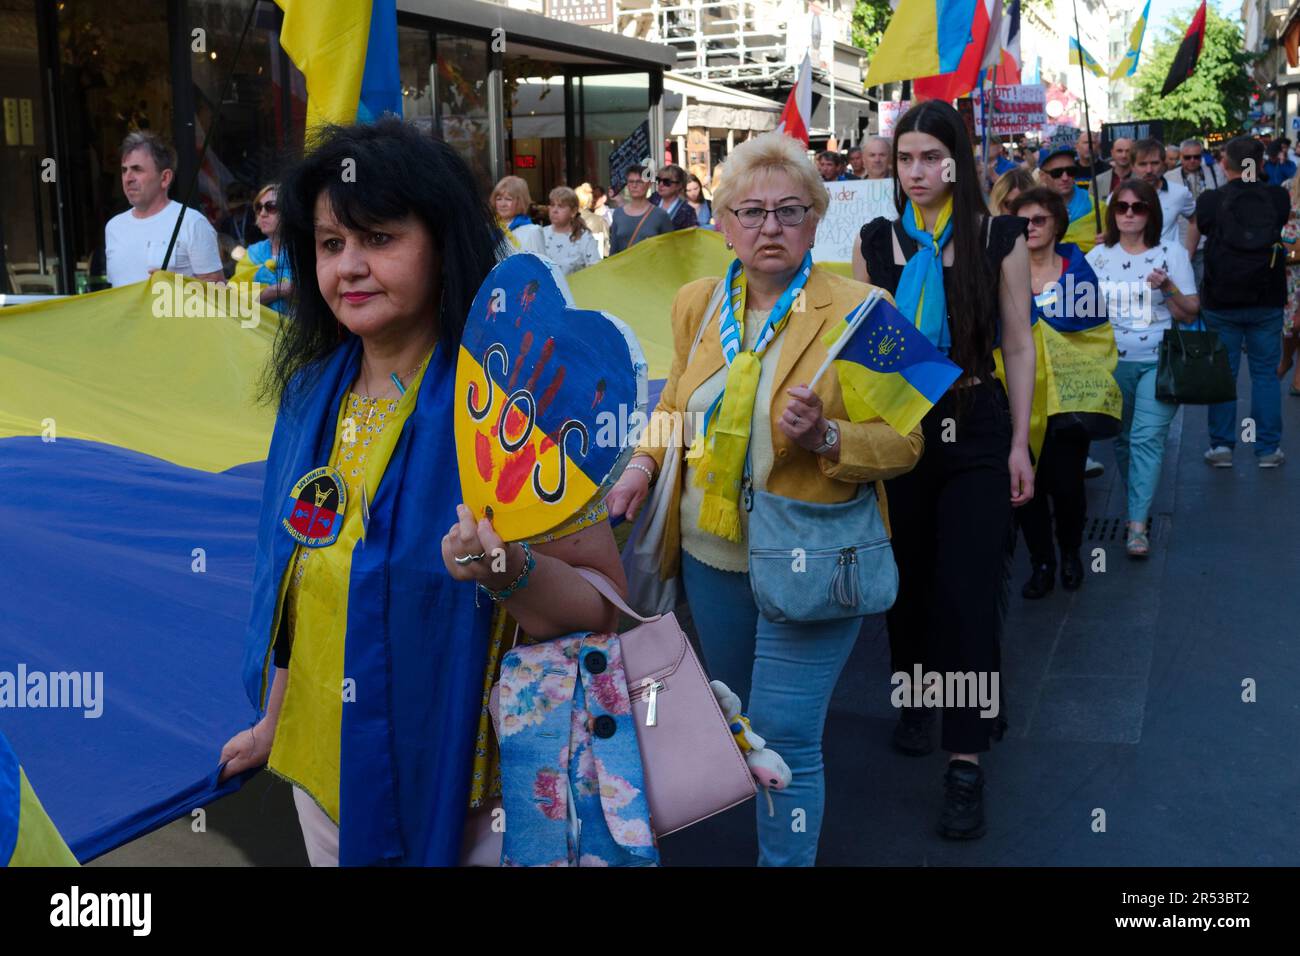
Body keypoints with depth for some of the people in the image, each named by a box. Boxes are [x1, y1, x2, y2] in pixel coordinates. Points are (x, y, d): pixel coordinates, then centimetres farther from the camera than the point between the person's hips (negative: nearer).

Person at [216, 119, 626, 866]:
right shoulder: (313, 392, -2)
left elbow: (607, 614, -18)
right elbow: (296, 580, 9)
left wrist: (508, 572, -36)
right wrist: (275, 722, 16)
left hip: (451, 786, -5)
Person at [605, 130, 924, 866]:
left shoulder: (859, 309, -11)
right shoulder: (697, 303, 3)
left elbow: (902, 441, -10)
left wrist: (825, 437, -28)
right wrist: (646, 462, -2)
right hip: (712, 552, 6)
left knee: (786, 732, -8)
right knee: (739, 716, 22)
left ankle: (789, 854, 12)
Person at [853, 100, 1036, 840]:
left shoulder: (1001, 238, -2)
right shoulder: (876, 241, 3)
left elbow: (1018, 345, 0)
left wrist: (1020, 443, -3)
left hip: (976, 433, -2)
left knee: (969, 591, -3)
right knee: (907, 579, 13)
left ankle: (966, 760, 3)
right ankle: (915, 702, 35)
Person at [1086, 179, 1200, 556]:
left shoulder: (1172, 253, 1)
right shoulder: (1098, 256, 7)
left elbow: (1189, 314, 0)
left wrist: (1167, 287, -17)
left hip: (1158, 362, -3)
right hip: (1113, 362, 3)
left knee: (1146, 438, -15)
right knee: (1122, 439, 9)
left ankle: (1138, 525, -17)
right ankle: (1139, 506, 28)